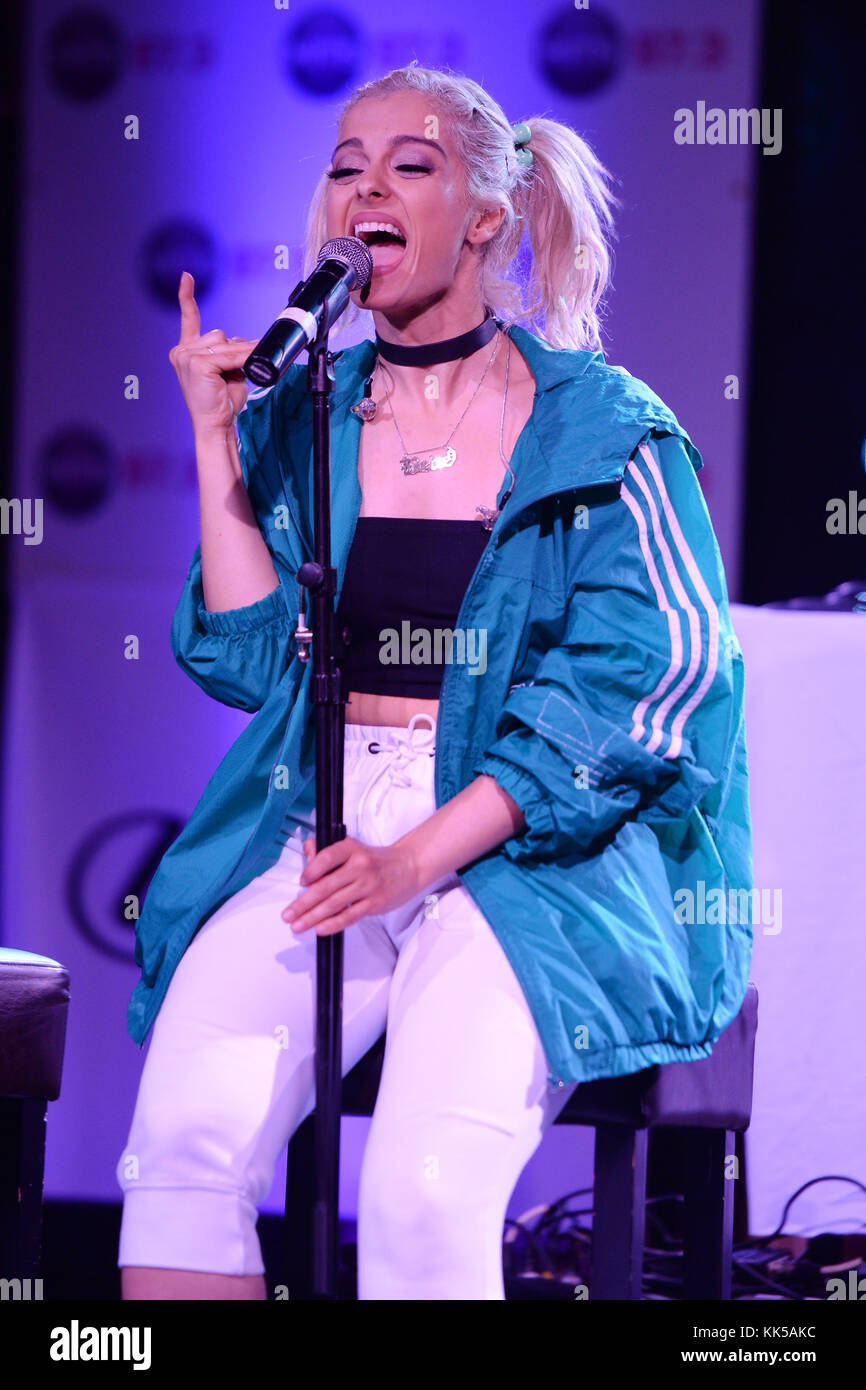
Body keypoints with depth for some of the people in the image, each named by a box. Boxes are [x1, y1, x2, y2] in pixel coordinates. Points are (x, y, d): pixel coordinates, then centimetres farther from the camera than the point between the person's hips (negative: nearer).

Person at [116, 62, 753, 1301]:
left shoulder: (601, 429, 1)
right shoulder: (298, 419, 14)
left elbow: (649, 676, -7)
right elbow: (253, 661, 7)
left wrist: (425, 852, -14)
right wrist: (216, 443, 1)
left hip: (530, 852, -3)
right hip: (319, 828, 3)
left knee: (424, 1197, -28)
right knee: (183, 1141, -25)